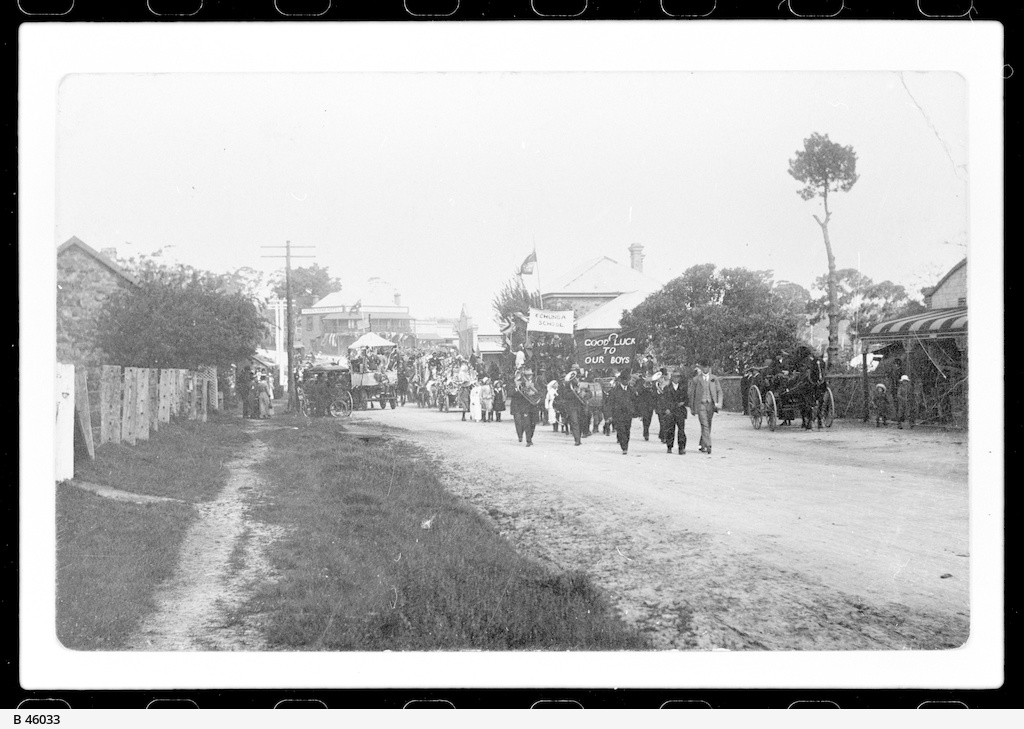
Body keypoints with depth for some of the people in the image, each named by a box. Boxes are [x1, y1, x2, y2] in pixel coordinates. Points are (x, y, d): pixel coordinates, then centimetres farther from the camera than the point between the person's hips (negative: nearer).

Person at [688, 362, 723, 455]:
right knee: (704, 425, -15)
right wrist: (692, 408, 7)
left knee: (708, 426, 9)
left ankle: (702, 446, 22)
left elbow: (719, 391, 8)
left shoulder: (714, 379, 9)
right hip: (700, 404, -3)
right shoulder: (696, 379, 3)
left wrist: (719, 403, -7)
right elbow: (691, 394, 7)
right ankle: (708, 446, -23)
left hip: (711, 405, 3)